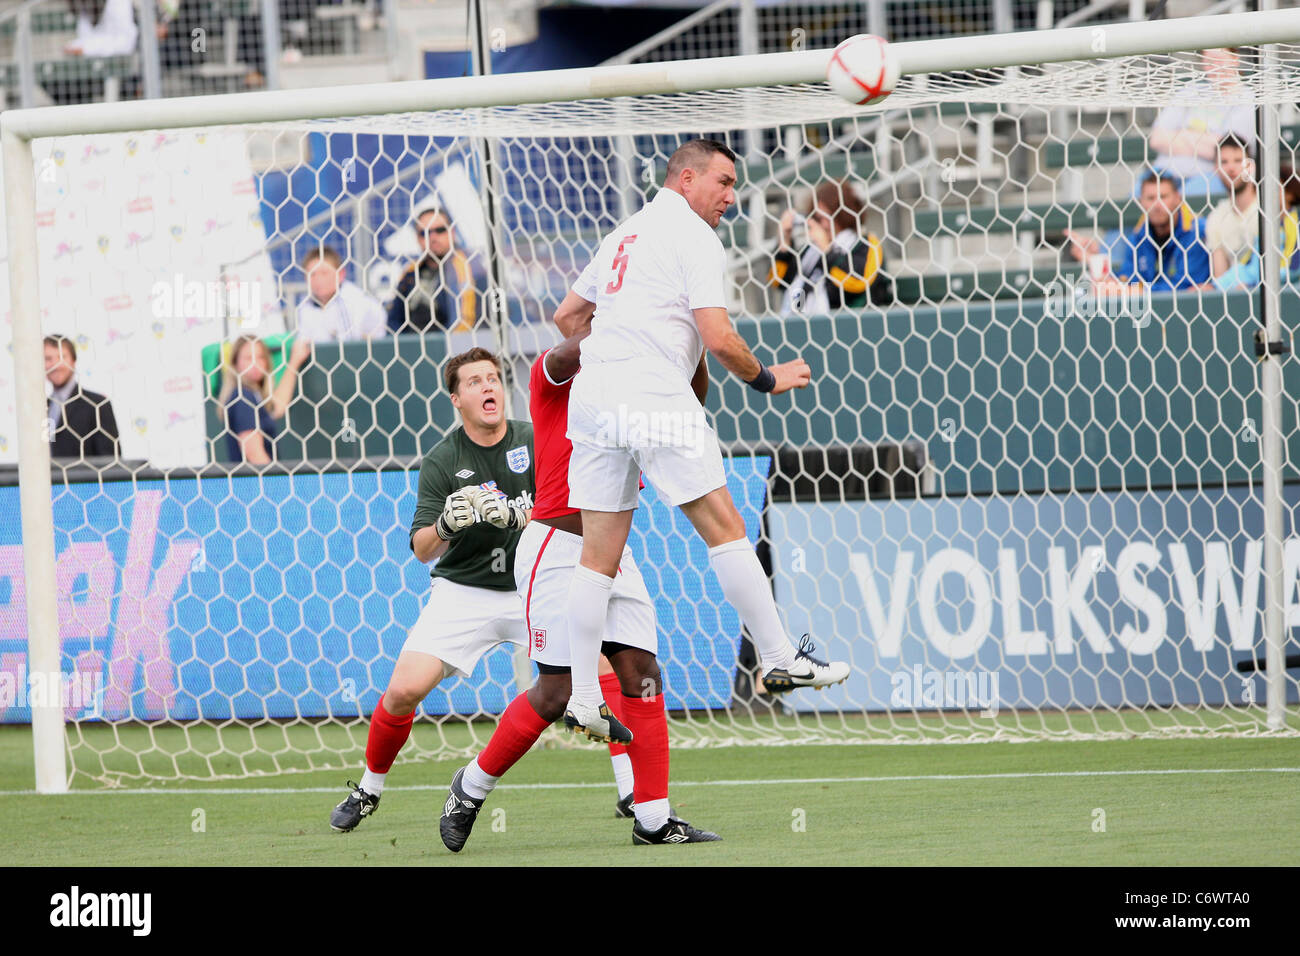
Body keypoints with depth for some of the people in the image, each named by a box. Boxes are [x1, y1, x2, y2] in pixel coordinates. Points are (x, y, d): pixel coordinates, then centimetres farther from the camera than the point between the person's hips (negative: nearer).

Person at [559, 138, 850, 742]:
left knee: (599, 557, 4)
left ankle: (583, 700, 0)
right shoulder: (695, 239, -2)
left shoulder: (623, 235, 22)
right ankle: (780, 660, 2)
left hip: (592, 399, 8)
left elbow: (567, 316, 29)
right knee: (725, 529, 0)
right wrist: (766, 379, 6)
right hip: (656, 402, -8)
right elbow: (718, 338, -11)